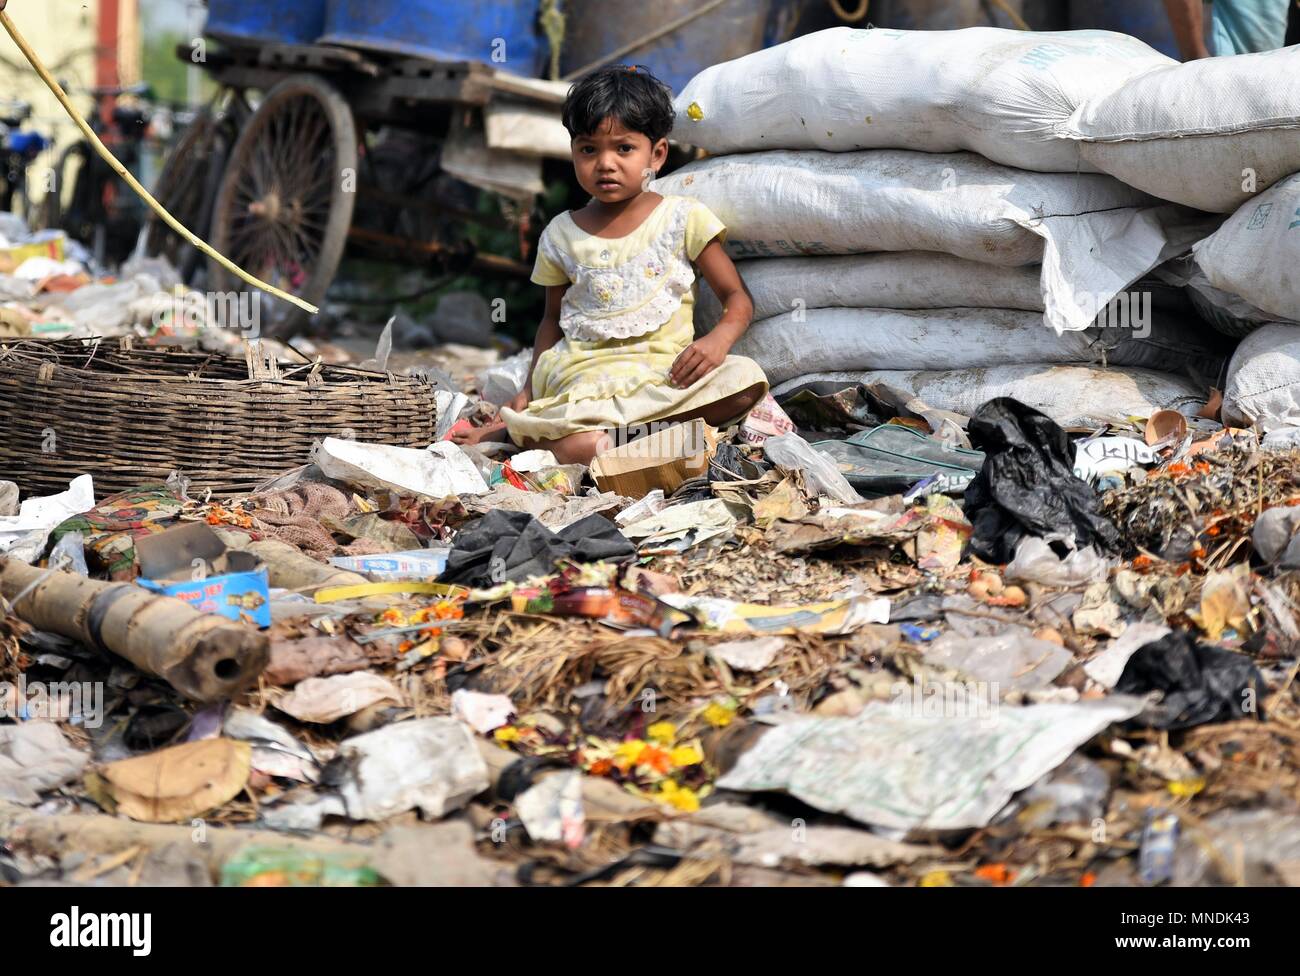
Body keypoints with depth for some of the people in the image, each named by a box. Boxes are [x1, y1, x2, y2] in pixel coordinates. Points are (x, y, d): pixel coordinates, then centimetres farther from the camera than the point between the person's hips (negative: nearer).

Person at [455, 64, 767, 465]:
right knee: (580, 447, -38)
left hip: (664, 371, 2)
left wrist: (718, 339, -17)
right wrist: (529, 392, 10)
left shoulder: (684, 218, 5)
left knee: (746, 380, -32)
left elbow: (737, 298, 5)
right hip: (581, 370, -2)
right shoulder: (561, 235, 12)